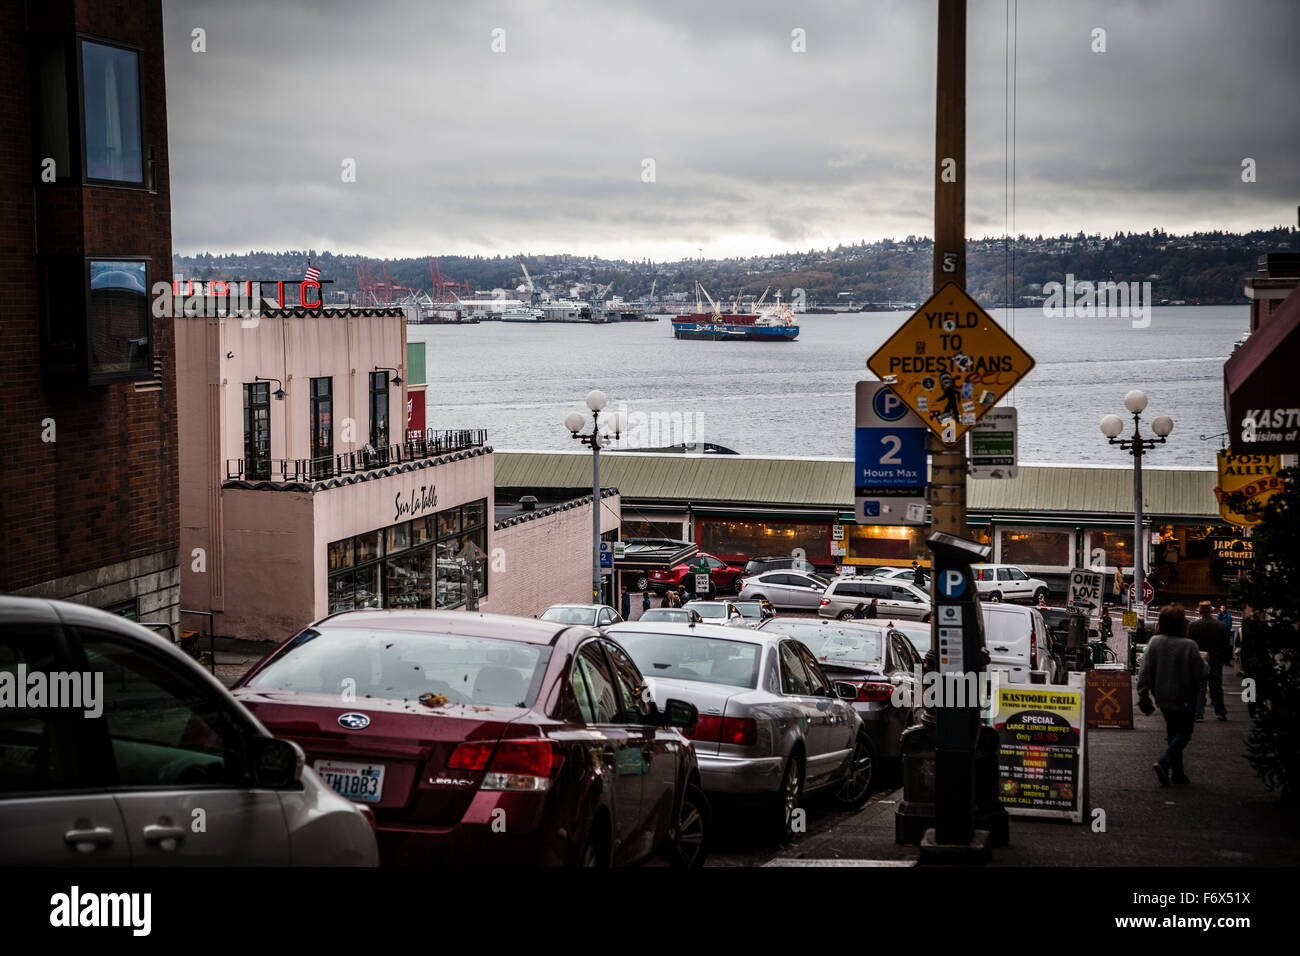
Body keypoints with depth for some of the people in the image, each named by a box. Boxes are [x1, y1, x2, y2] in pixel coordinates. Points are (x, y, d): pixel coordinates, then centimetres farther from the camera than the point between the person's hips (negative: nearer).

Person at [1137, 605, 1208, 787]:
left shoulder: (1154, 642, -7)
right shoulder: (1189, 646, -19)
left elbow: (1145, 671, -6)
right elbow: (1201, 673, -13)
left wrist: (1143, 695, 0)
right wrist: (1204, 660, 9)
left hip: (1162, 697, 5)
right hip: (1183, 699, -5)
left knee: (1173, 733, 18)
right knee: (1184, 733, 5)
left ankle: (1177, 771, 20)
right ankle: (1163, 762, -16)